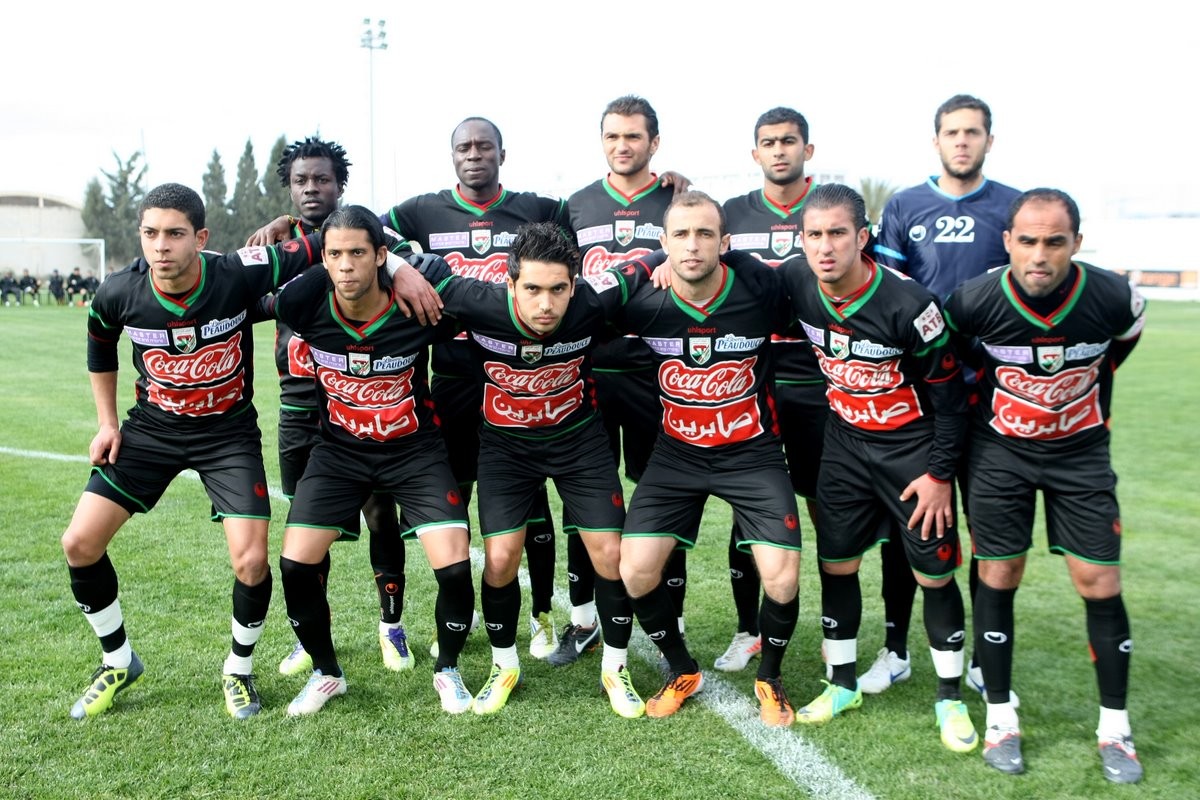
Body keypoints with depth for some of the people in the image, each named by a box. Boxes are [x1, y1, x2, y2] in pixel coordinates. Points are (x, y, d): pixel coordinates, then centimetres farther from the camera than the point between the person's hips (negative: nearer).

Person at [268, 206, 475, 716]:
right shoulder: (302, 306, -17)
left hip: (413, 449, -2)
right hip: (340, 449, 2)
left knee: (454, 565, -15)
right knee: (295, 563, -8)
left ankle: (448, 670, 14)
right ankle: (326, 673, 18)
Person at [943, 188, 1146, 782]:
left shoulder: (1114, 301, -19)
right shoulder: (974, 302, -23)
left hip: (1080, 450, 1)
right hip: (1001, 448, -1)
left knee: (1100, 584, 1)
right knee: (998, 578, 2)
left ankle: (1114, 726, 18)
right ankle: (1000, 716, 18)